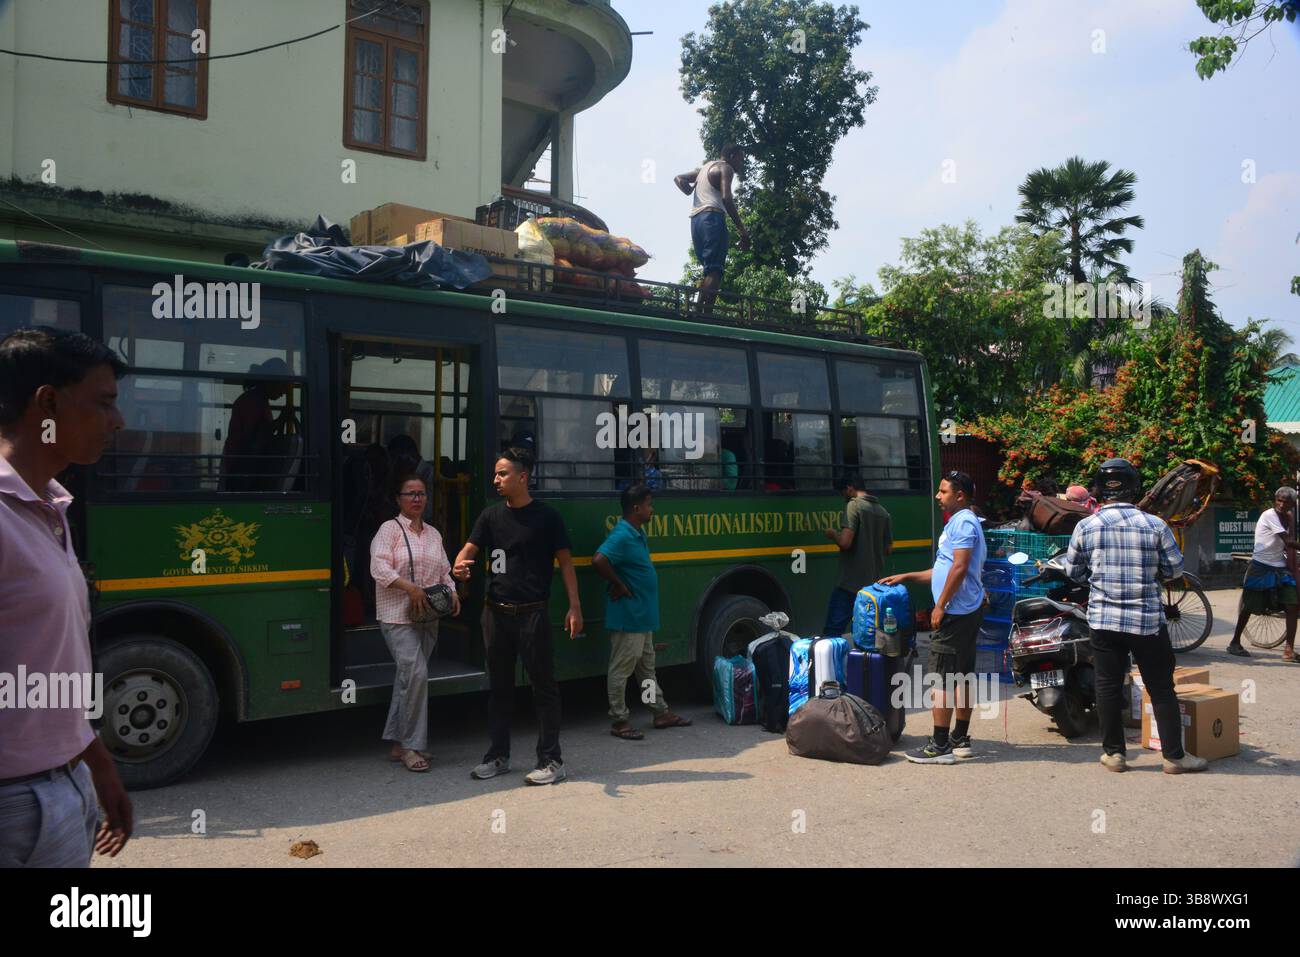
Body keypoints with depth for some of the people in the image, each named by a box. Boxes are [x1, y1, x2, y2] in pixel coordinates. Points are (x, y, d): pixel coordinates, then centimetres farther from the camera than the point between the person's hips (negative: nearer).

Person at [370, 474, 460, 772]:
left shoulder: (433, 534, 17)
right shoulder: (389, 529, -2)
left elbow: (444, 571, 22)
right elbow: (379, 568, -14)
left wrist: (452, 592, 3)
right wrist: (410, 587, -22)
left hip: (428, 617, 6)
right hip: (398, 616, -6)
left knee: (408, 677, 10)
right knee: (415, 673, -16)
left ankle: (397, 743, 19)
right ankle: (412, 745, -6)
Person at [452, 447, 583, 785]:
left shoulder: (546, 516, -3)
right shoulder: (491, 516, 9)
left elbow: (565, 562, -1)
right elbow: (469, 549, 0)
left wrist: (574, 606, -8)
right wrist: (459, 567, -24)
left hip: (532, 614, -5)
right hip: (496, 613, 5)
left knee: (544, 686, 1)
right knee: (499, 686, 14)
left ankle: (551, 761, 9)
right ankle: (498, 756, 26)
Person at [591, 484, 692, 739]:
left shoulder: (639, 533, 10)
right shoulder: (622, 535, -20)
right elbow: (599, 560, -34)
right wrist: (618, 584, -22)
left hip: (642, 614, 10)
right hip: (627, 615, -10)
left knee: (646, 666, 18)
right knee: (621, 668, 0)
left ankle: (661, 713, 29)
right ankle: (619, 721, 9)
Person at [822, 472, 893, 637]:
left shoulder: (854, 506, -9)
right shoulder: (882, 511, 13)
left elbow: (845, 542, -20)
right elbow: (888, 549, 17)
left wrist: (833, 534, 0)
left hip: (851, 583, -7)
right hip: (875, 583, 8)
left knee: (832, 632, -6)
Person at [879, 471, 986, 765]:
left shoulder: (964, 522, -13)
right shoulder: (960, 522, 20)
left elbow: (959, 568, -22)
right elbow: (945, 570, 25)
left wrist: (941, 606, -20)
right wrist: (906, 577, 22)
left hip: (955, 612, -11)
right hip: (967, 611, 11)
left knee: (942, 677, -9)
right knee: (962, 675, 13)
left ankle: (940, 746, -8)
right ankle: (961, 740, 20)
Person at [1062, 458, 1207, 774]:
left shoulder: (1085, 527, -4)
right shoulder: (1154, 525, -7)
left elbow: (1073, 571, 6)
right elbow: (1175, 568, 2)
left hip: (1104, 619, 1)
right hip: (1148, 620, -1)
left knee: (1108, 686, 9)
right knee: (1161, 688, 9)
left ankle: (1113, 753, 16)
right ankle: (1174, 755, 15)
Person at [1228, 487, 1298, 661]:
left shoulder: (1286, 519, 9)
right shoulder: (1269, 515, -12)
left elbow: (1289, 547, 4)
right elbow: (1289, 542, -18)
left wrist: (1293, 571, -4)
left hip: (1280, 568, 6)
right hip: (1261, 567, -6)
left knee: (1292, 607, -6)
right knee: (1248, 607, 1)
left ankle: (1289, 649, -4)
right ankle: (1235, 642, 15)